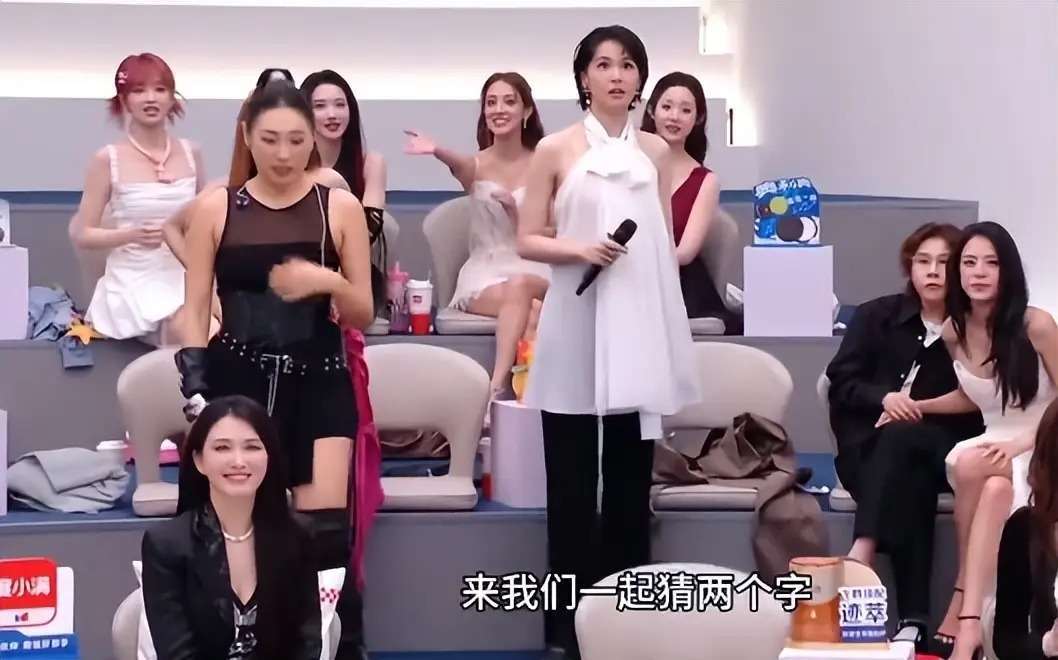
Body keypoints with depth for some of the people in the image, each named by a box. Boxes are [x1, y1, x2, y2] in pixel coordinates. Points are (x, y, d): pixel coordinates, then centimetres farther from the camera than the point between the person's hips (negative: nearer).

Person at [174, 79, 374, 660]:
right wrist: (195, 384, -8)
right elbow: (194, 307, 4)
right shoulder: (216, 208, 3)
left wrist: (327, 282, -14)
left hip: (319, 382, 0)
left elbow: (364, 314, 7)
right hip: (237, 380, 1)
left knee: (324, 531, -9)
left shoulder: (340, 207, 3)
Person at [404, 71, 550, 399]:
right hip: (483, 274, 0)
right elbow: (459, 163, -24)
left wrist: (515, 211, -17)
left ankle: (495, 387, -46)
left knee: (519, 288, -38)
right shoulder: (476, 165, 3)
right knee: (526, 307, -36)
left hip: (533, 271, 0)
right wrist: (437, 151, -49)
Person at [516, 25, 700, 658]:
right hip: (576, 326, -3)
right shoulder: (556, 150, 0)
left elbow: (667, 242, 15)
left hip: (640, 324, 3)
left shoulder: (656, 151, 9)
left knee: (633, 475, 7)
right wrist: (579, 249, -17)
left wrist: (671, 319, 12)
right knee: (572, 476, 2)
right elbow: (527, 240, 0)